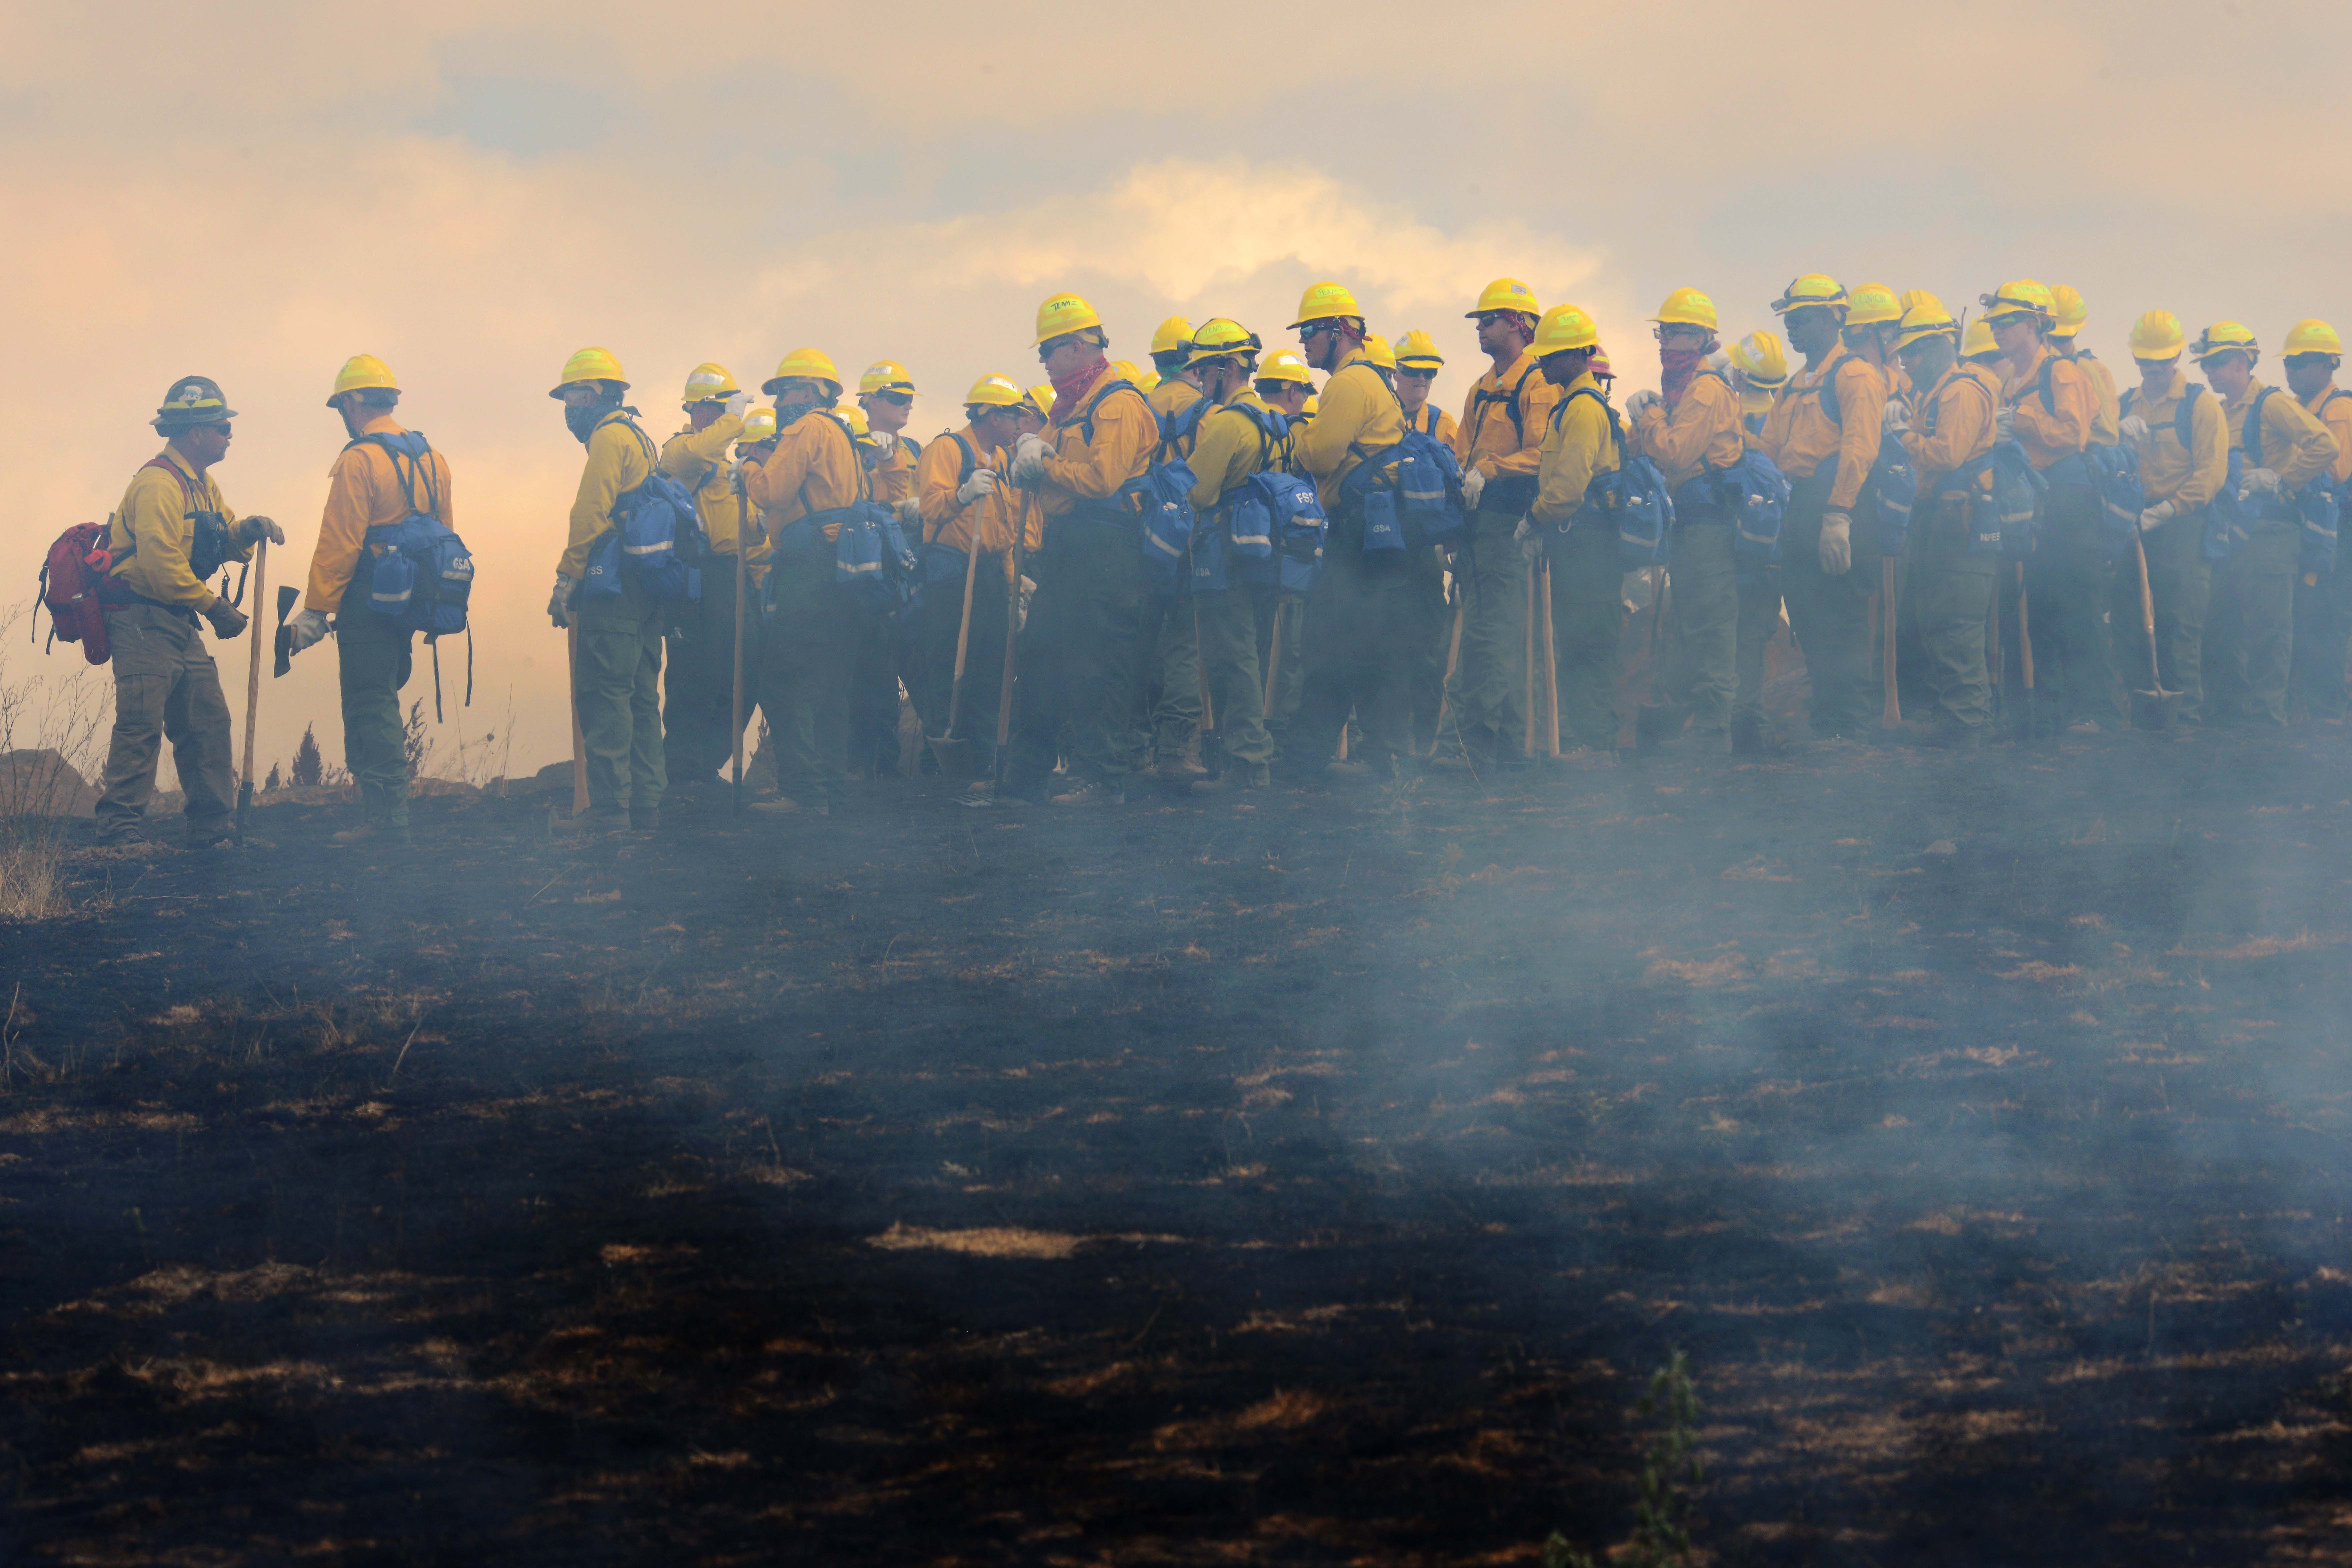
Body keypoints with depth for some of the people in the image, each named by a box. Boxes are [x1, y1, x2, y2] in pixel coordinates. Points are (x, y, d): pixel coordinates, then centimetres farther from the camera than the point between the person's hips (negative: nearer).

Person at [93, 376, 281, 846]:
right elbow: (161, 562, -24)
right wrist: (212, 605, -19)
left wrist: (249, 529, -2)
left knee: (208, 721, 9)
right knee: (141, 724, -15)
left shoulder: (202, 485, 18)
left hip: (179, 624, 10)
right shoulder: (158, 485, -16)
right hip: (142, 623, -10)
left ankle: (213, 826, 15)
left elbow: (223, 542, 20)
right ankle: (118, 830, -17)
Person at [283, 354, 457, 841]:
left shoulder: (359, 462, -13)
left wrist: (315, 610, -13)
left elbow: (338, 545, -16)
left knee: (369, 708, -4)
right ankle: (385, 813, 17)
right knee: (381, 704, 17)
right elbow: (445, 534, 16)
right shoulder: (431, 459, 12)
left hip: (367, 600, -8)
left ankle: (386, 818, -6)